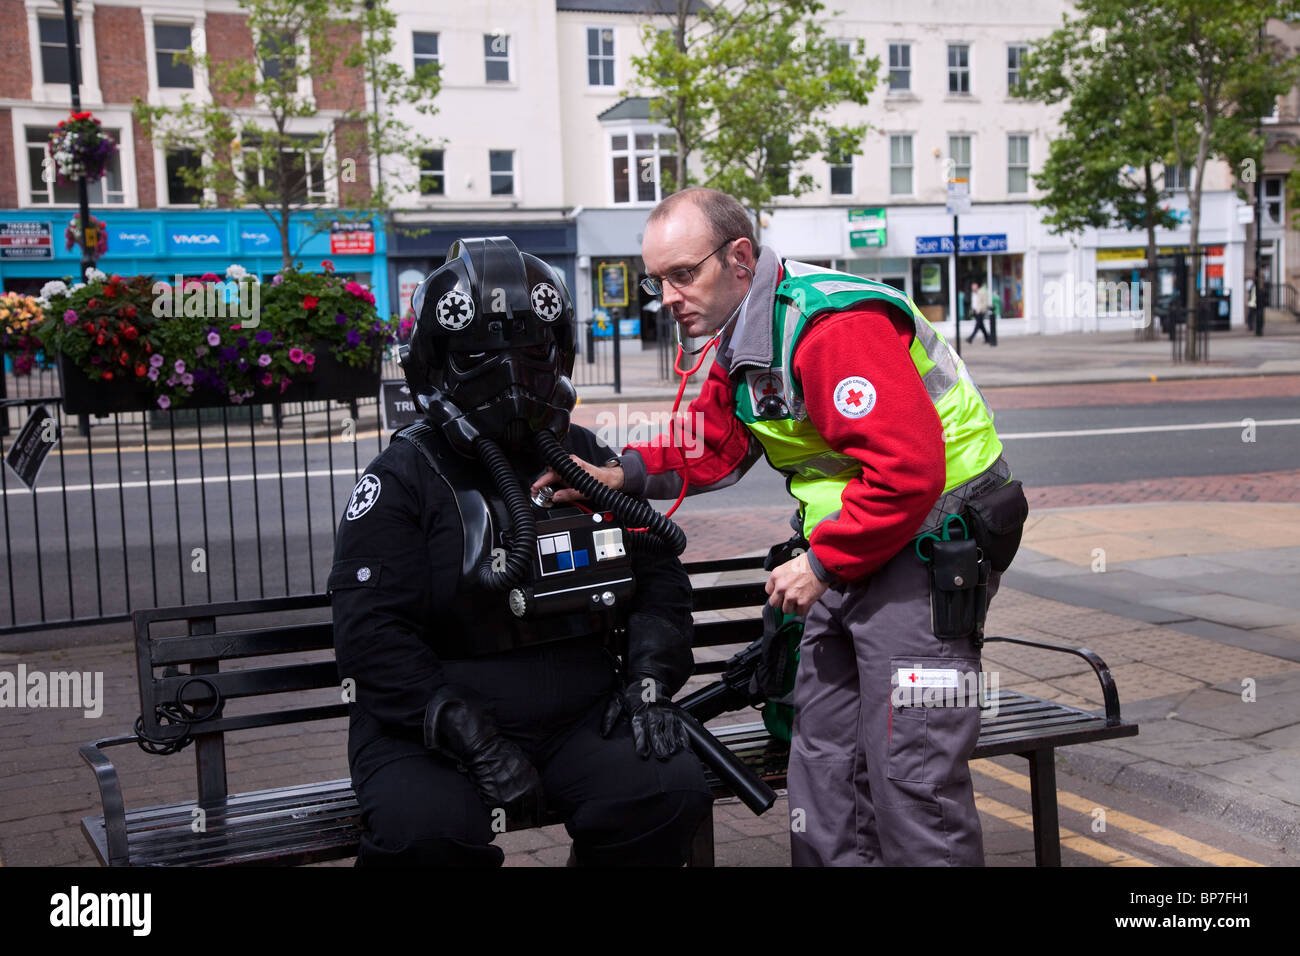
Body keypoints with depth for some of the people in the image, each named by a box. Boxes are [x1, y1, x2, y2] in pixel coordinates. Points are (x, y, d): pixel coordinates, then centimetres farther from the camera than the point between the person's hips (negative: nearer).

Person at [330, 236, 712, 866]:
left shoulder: (588, 462, 11)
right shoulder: (403, 479, -3)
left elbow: (658, 578, 18)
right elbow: (372, 633, -11)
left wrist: (647, 683, 0)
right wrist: (475, 743, -20)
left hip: (577, 715, 4)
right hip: (428, 729, -4)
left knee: (668, 792, -21)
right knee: (427, 832, -32)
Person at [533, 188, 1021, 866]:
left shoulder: (835, 325, -24)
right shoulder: (738, 338, 8)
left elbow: (906, 470, -29)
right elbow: (710, 444, 9)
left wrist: (821, 562, -20)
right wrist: (624, 473, -9)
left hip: (926, 540, -10)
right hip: (848, 551, 10)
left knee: (910, 769, -7)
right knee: (823, 758, 16)